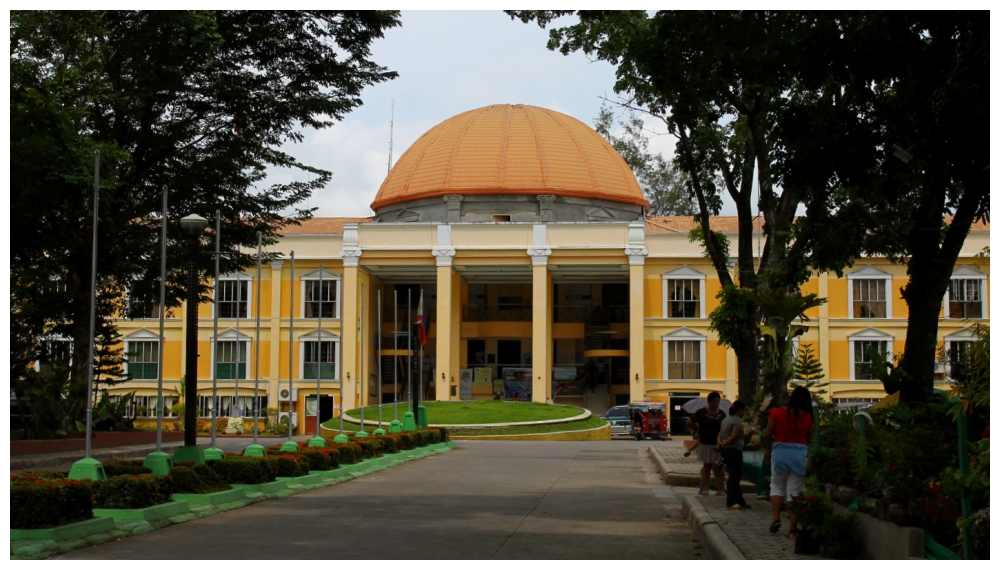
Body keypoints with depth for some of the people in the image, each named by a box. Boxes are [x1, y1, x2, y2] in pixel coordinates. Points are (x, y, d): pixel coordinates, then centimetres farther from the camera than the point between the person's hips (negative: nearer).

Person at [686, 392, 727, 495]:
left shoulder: (722, 414, 6)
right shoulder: (702, 412, -2)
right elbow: (690, 422, 1)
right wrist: (699, 431, -1)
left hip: (718, 444, 1)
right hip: (706, 443, -1)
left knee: (719, 467, 3)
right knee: (706, 466, 7)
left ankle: (721, 489, 4)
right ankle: (705, 488, 11)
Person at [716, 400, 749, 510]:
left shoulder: (725, 420, 18)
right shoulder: (737, 421, -11)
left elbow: (720, 435, 13)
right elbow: (734, 436, -19)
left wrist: (720, 443, -5)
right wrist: (723, 445, -15)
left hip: (726, 450, 10)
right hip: (734, 450, -10)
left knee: (735, 477, 14)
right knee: (734, 478, -6)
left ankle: (741, 502, 19)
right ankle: (730, 503, -7)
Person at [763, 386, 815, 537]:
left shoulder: (777, 413, -5)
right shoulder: (807, 417, -1)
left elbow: (767, 435, -1)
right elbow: (809, 439, 7)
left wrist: (767, 450, 15)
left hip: (780, 452, -1)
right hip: (800, 454, 1)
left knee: (777, 486, 16)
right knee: (795, 490, 5)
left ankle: (775, 519, -2)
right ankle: (792, 529, 4)